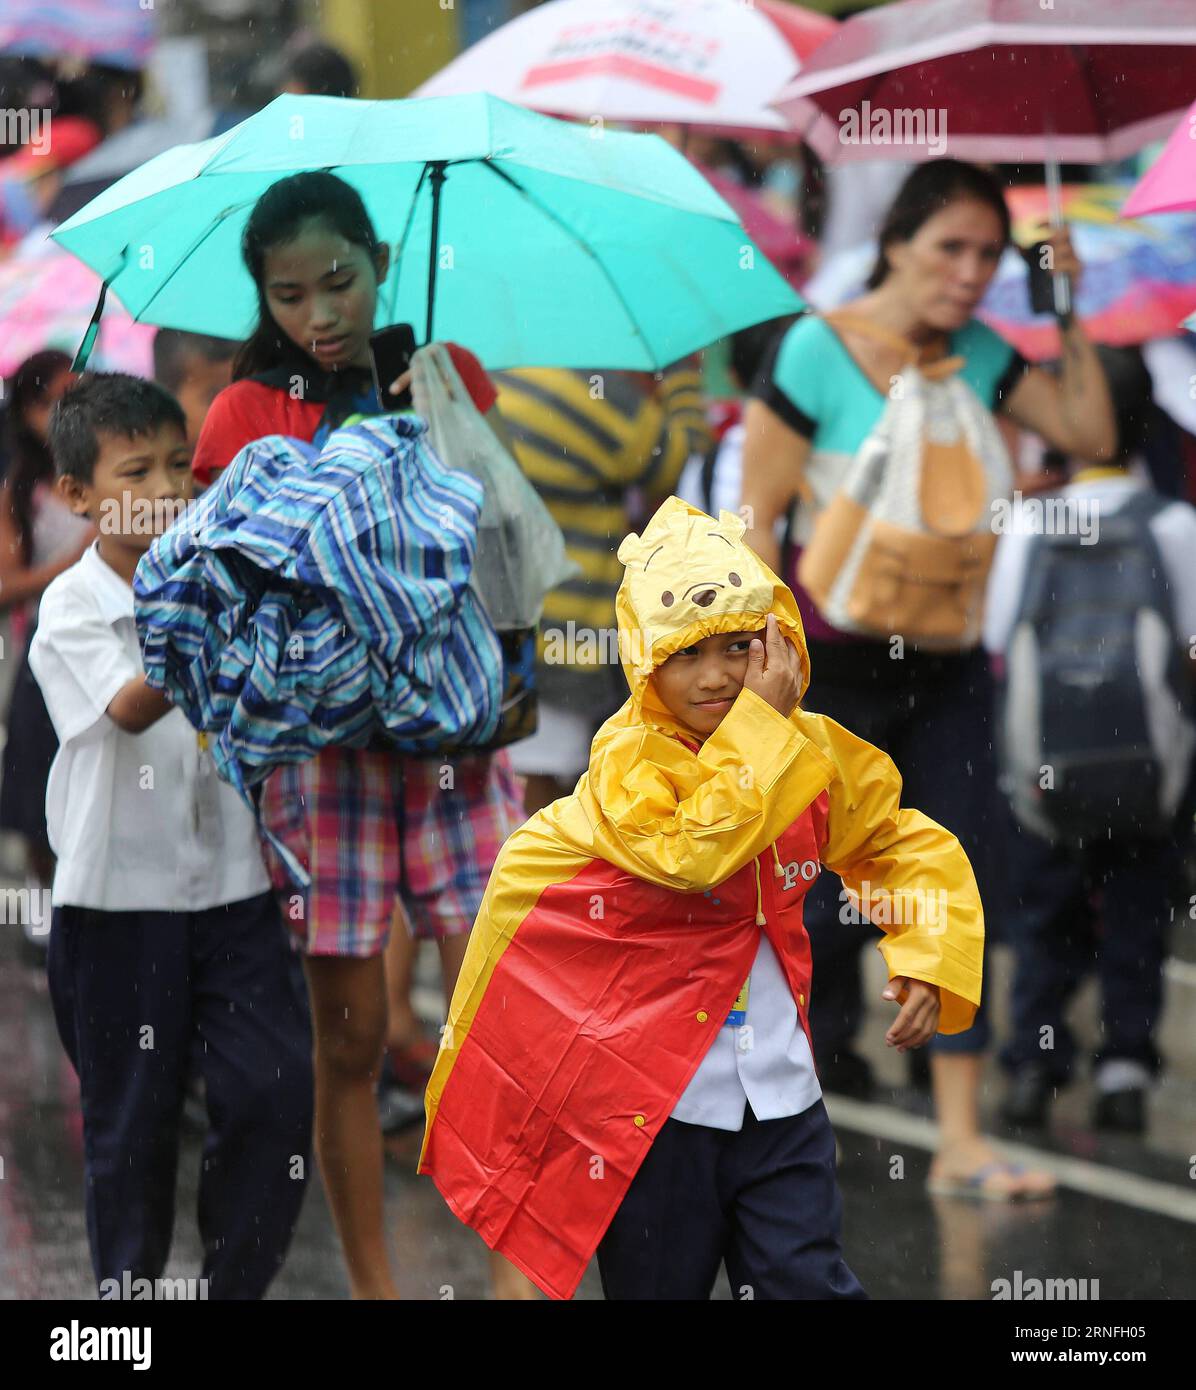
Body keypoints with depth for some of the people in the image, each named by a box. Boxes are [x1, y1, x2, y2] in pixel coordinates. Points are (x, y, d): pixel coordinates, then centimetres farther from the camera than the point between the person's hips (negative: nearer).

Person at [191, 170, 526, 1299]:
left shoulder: (449, 379, 7)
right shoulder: (248, 416, 0)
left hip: (456, 738, 2)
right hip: (323, 745, -2)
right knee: (349, 1038, 2)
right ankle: (371, 1284, 11)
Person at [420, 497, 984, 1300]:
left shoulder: (814, 752, 3)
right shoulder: (631, 760, -12)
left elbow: (911, 847, 17)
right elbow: (693, 850, -31)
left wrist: (927, 962, 2)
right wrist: (761, 724, -25)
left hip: (779, 1097, 4)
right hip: (652, 1098, -4)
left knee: (809, 1284, 0)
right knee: (659, 1285, 8)